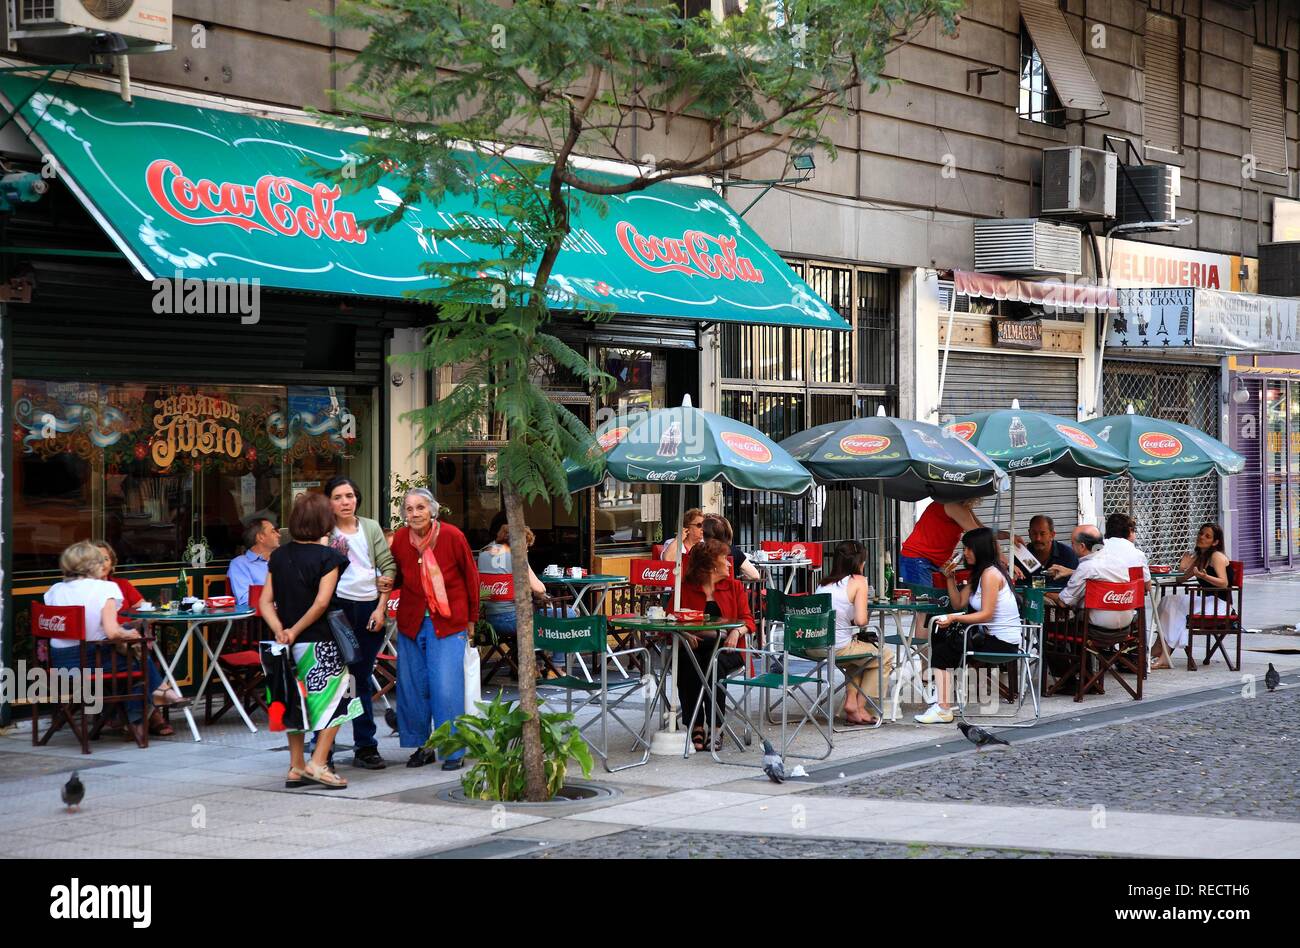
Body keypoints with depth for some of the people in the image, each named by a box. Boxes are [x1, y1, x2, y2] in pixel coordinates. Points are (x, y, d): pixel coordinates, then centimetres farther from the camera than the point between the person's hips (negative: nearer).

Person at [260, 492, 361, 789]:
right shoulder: (327, 556, -9)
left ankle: (296, 767, 16)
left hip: (291, 643, 6)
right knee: (336, 698, 5)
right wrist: (296, 630, -12)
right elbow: (322, 602, -18)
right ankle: (318, 763, -5)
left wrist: (280, 630, -9)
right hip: (322, 642, -5)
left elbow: (265, 602, 1)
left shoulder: (279, 556, 7)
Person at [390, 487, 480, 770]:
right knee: (412, 687, 5)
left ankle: (454, 751, 1)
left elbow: (471, 577, 3)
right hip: (411, 621, 4)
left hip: (448, 622, -4)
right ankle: (422, 746, 18)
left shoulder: (452, 536, -10)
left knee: (447, 687, -9)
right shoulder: (400, 539, -2)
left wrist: (471, 619, 7)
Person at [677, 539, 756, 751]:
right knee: (686, 666, -34)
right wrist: (684, 634, -14)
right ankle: (695, 726, -28)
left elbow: (748, 619, 11)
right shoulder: (685, 588, 11)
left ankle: (716, 727, -31)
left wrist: (736, 632, -11)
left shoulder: (734, 587, 17)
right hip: (694, 646, 0)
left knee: (714, 662, -34)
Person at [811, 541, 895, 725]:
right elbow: (860, 620, -13)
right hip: (837, 648, -7)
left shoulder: (825, 582, 13)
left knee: (860, 648, 36)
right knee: (886, 656, 18)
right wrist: (867, 616, 7)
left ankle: (851, 701, 24)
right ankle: (860, 708, 19)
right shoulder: (858, 581, -5)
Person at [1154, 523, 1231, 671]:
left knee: (1174, 604, -21)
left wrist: (1204, 576, -36)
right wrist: (1183, 567, -4)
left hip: (1219, 603, -8)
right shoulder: (1197, 556, 16)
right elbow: (1181, 579, 16)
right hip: (1205, 600, 8)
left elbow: (1224, 583, -21)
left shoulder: (1217, 556, -9)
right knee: (1169, 601, -11)